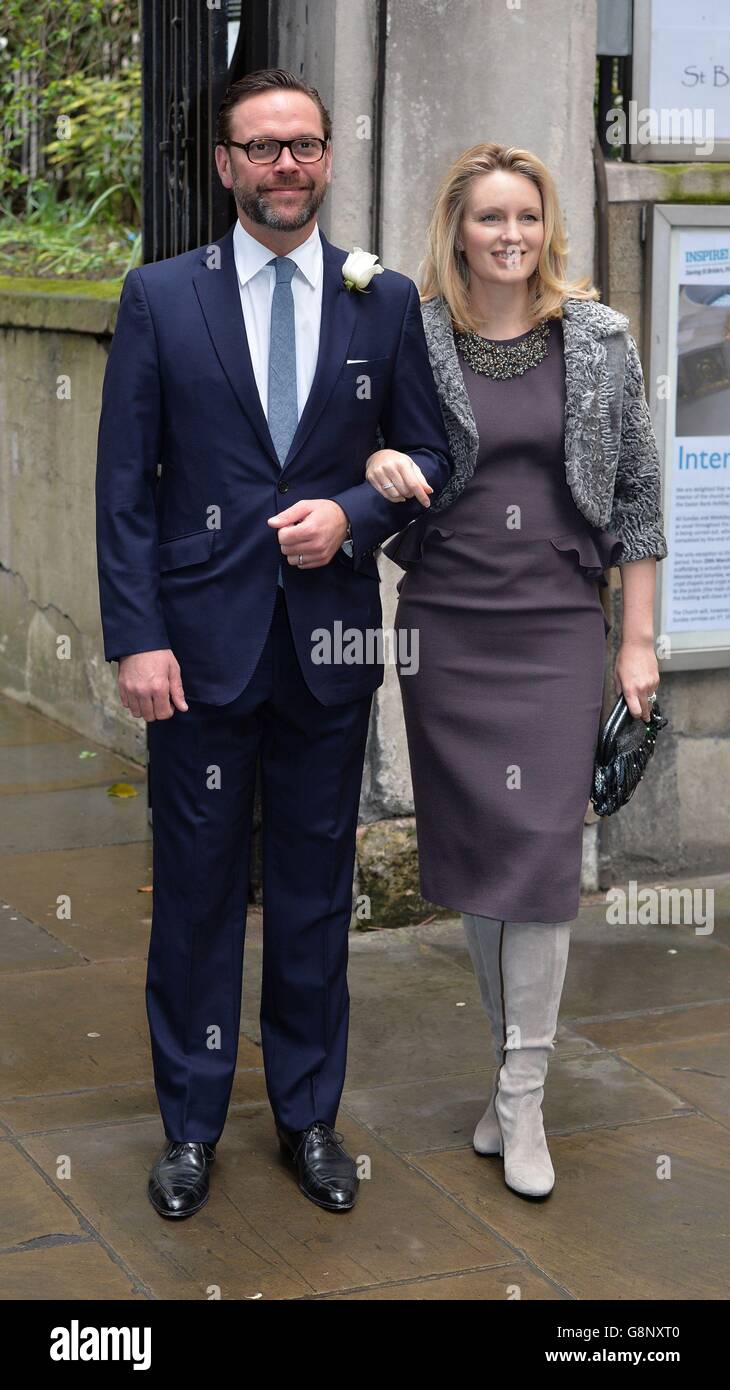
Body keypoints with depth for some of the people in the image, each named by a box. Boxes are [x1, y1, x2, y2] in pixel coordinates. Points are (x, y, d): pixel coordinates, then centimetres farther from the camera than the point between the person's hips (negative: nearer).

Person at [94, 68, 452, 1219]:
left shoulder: (386, 300, 5)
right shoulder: (160, 297, 1)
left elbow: (429, 453, 9)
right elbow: (124, 483, -2)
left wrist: (354, 513, -11)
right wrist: (136, 636, -9)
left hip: (331, 643, 2)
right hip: (203, 643, -1)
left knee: (317, 888, 11)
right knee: (196, 888, 7)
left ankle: (310, 1116, 27)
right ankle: (191, 1126, 22)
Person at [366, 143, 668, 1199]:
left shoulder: (599, 340, 2)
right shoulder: (410, 341, 0)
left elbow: (637, 490, 5)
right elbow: (370, 461, 9)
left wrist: (638, 639, 2)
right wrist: (378, 469, -16)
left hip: (559, 626, -1)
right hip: (444, 625, 1)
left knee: (542, 850, -7)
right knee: (474, 852, 7)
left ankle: (522, 1098, 3)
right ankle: (518, 1057, 24)